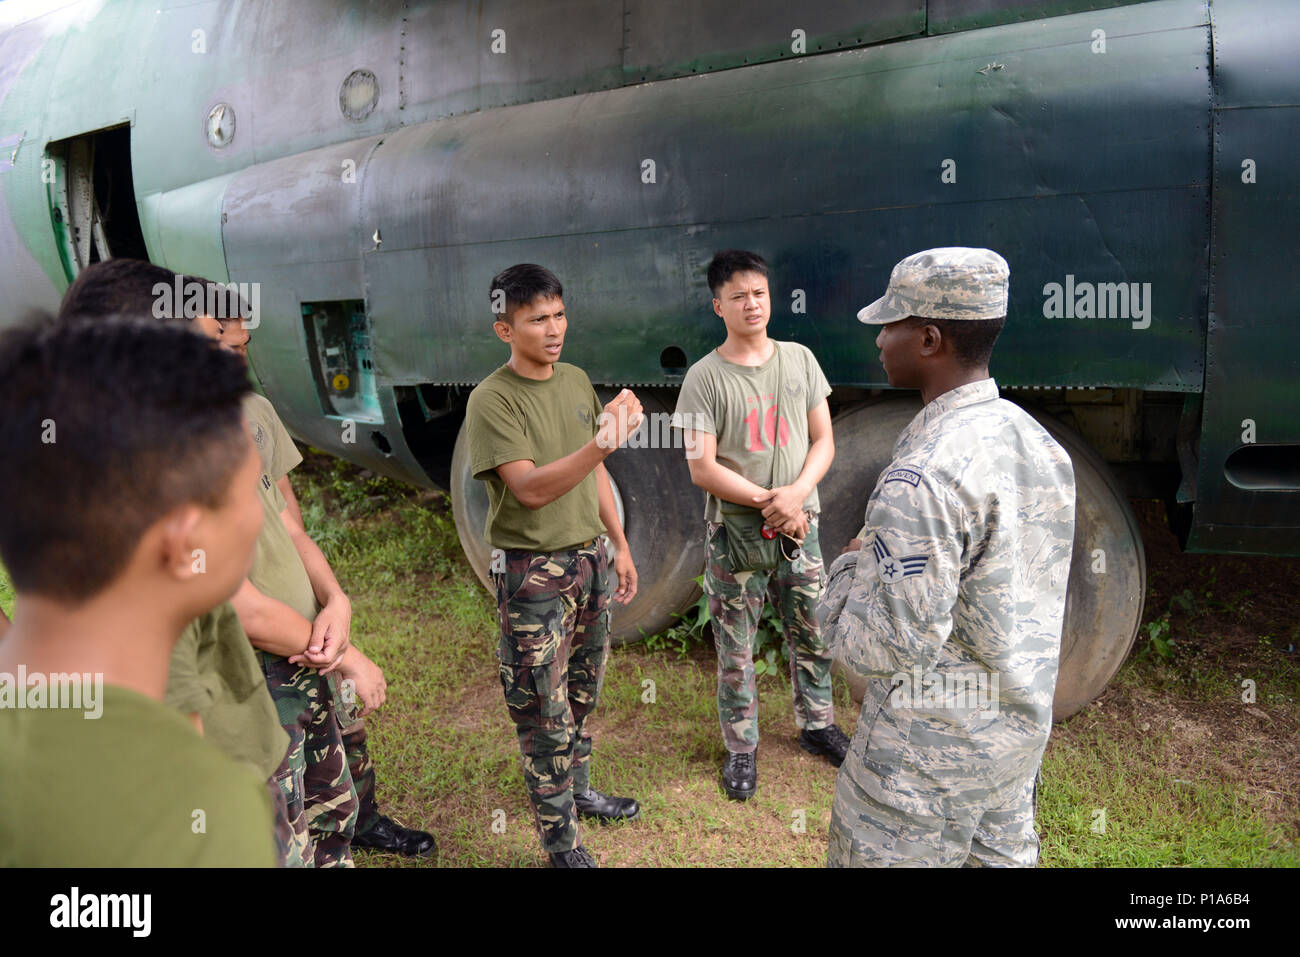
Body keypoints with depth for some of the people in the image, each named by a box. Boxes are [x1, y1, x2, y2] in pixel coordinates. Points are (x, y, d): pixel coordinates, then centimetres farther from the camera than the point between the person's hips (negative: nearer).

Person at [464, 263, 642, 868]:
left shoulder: (577, 381, 6)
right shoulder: (492, 400, -15)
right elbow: (530, 489, -25)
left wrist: (619, 545, 16)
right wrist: (602, 443, -36)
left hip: (590, 558, 6)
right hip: (534, 572, -6)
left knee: (583, 692, 19)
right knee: (545, 711, 4)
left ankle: (577, 790, 41)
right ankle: (561, 840, 20)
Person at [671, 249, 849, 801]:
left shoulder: (799, 359, 4)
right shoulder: (705, 377, -8)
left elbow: (823, 441, 4)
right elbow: (702, 469, -12)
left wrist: (796, 494, -14)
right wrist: (768, 502, -17)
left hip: (799, 527, 4)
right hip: (735, 531, -3)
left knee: (813, 635, 17)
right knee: (735, 649, 8)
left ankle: (817, 724, 39)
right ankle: (741, 749, 26)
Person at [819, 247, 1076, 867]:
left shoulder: (922, 477, -28)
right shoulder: (1040, 442, 1)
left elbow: (894, 643, -27)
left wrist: (848, 570, -8)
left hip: (932, 746, -8)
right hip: (1020, 724, 9)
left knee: (871, 855, 9)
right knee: (1000, 853, 23)